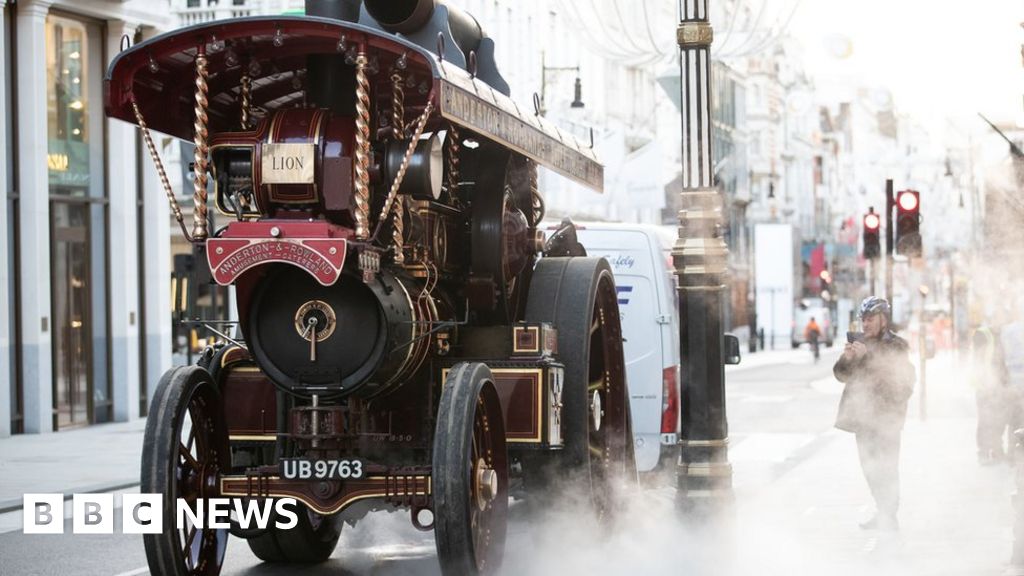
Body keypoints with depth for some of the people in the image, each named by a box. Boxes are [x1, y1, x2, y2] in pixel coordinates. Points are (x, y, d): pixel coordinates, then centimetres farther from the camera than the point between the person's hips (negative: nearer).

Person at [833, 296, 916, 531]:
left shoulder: (896, 346, -8)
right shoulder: (859, 341, 11)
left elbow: (899, 377, -22)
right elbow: (842, 375, 12)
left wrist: (866, 355, -24)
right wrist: (846, 359, -10)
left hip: (885, 416, -7)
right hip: (863, 415, 7)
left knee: (886, 468, -11)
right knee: (870, 467, 13)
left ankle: (889, 517, -7)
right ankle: (882, 513, 24)